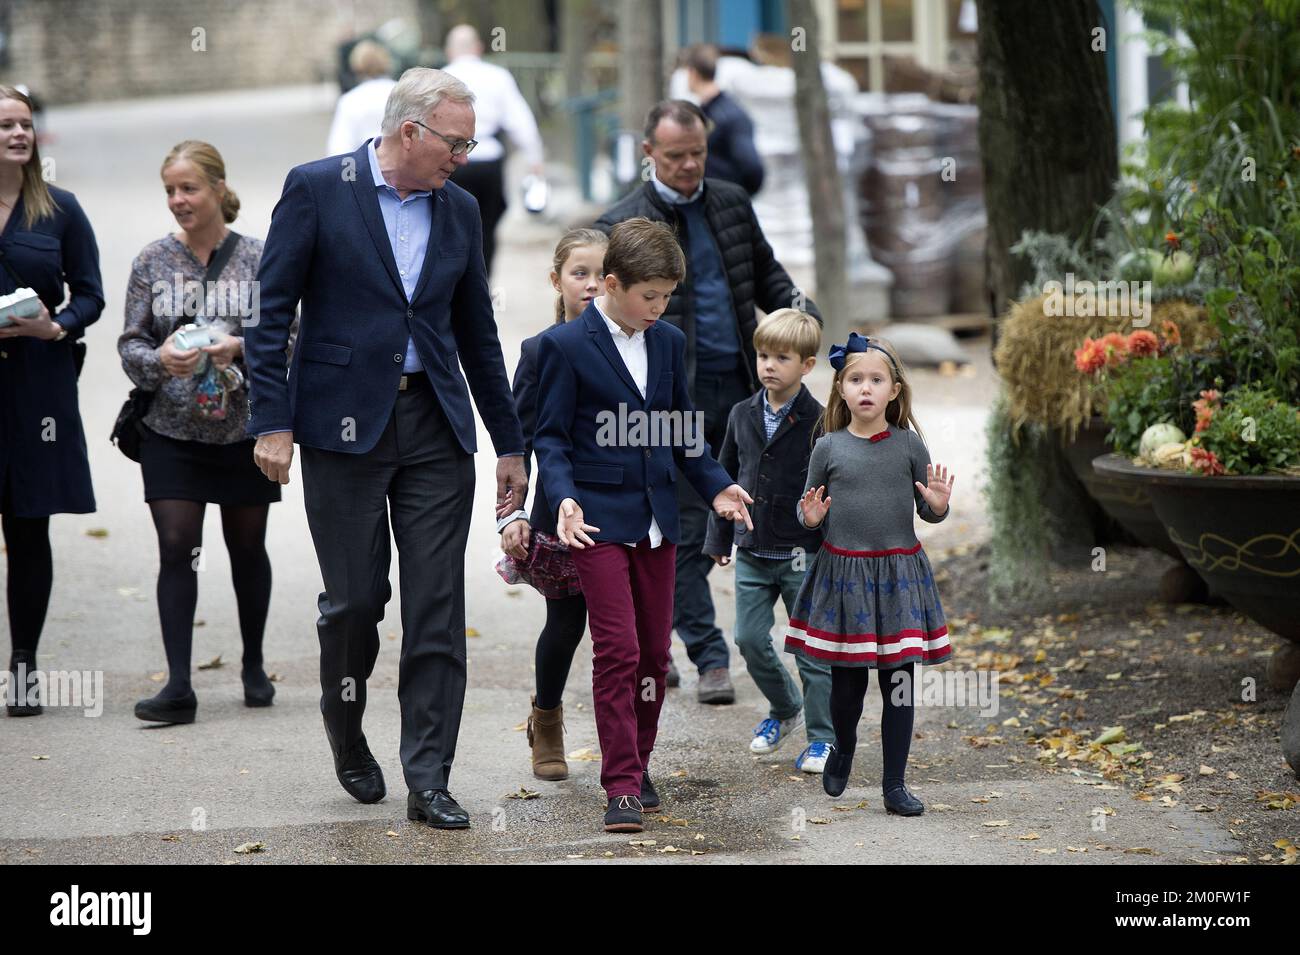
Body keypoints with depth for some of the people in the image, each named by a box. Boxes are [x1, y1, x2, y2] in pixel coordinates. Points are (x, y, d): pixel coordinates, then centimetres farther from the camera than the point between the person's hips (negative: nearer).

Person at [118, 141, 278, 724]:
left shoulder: (259, 260, -2)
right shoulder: (152, 262, 2)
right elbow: (130, 343, 3)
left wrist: (239, 348, -19)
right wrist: (159, 360, -19)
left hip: (245, 429, 0)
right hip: (172, 431, 0)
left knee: (247, 548, 11)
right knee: (176, 550, -7)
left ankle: (254, 666, 29)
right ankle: (178, 686, -9)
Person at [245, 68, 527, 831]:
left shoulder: (459, 209, 10)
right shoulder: (317, 190, -4)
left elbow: (478, 333, 17)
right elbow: (273, 311, -5)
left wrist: (511, 445, 17)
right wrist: (273, 422, -12)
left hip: (437, 427, 4)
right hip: (344, 425, -4)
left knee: (438, 609, -2)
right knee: (355, 598, 2)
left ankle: (429, 781, 2)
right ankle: (347, 735, 30)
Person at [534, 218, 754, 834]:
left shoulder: (668, 343, 9)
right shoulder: (566, 346, -8)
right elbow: (551, 436, -7)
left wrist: (716, 485, 6)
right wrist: (564, 498, -22)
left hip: (656, 520, 6)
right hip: (600, 520, -6)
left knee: (654, 652, 9)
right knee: (617, 650, -10)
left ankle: (637, 766, 23)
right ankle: (621, 788, -9)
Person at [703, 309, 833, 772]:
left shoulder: (818, 421, -10)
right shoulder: (742, 416, 4)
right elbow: (726, 478, 13)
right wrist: (719, 539, 13)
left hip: (803, 555, -4)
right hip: (752, 554, 5)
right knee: (750, 638, 5)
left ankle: (821, 737, 13)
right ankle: (784, 708, 30)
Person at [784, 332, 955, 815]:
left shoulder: (909, 444, 1)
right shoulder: (828, 448, 0)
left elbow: (929, 513, 8)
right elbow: (808, 510, 11)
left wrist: (937, 505, -14)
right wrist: (810, 517, -11)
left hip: (898, 575, 0)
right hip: (843, 572, 0)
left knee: (898, 682, 1)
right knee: (846, 680, 7)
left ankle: (894, 785, 9)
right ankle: (843, 747, 37)